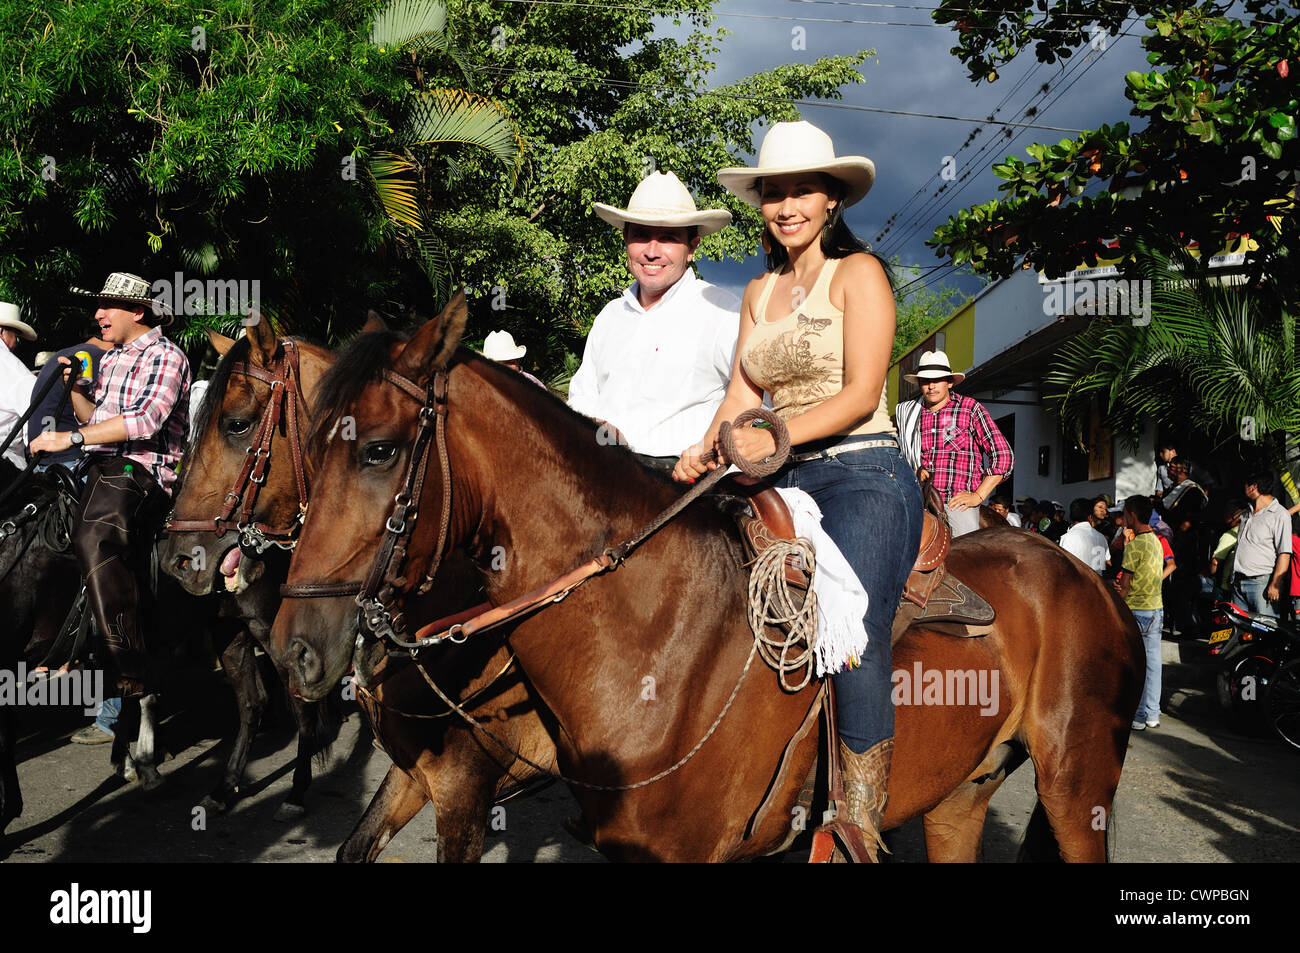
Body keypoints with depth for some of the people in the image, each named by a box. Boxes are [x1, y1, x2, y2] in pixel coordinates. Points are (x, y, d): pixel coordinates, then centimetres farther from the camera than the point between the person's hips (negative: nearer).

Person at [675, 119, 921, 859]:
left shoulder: (858, 273, 0)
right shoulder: (760, 294, 19)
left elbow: (861, 393, -10)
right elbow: (742, 397, 11)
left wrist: (778, 434, -24)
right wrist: (705, 450, -9)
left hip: (863, 476, -6)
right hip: (787, 486, 7)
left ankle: (861, 833, -13)